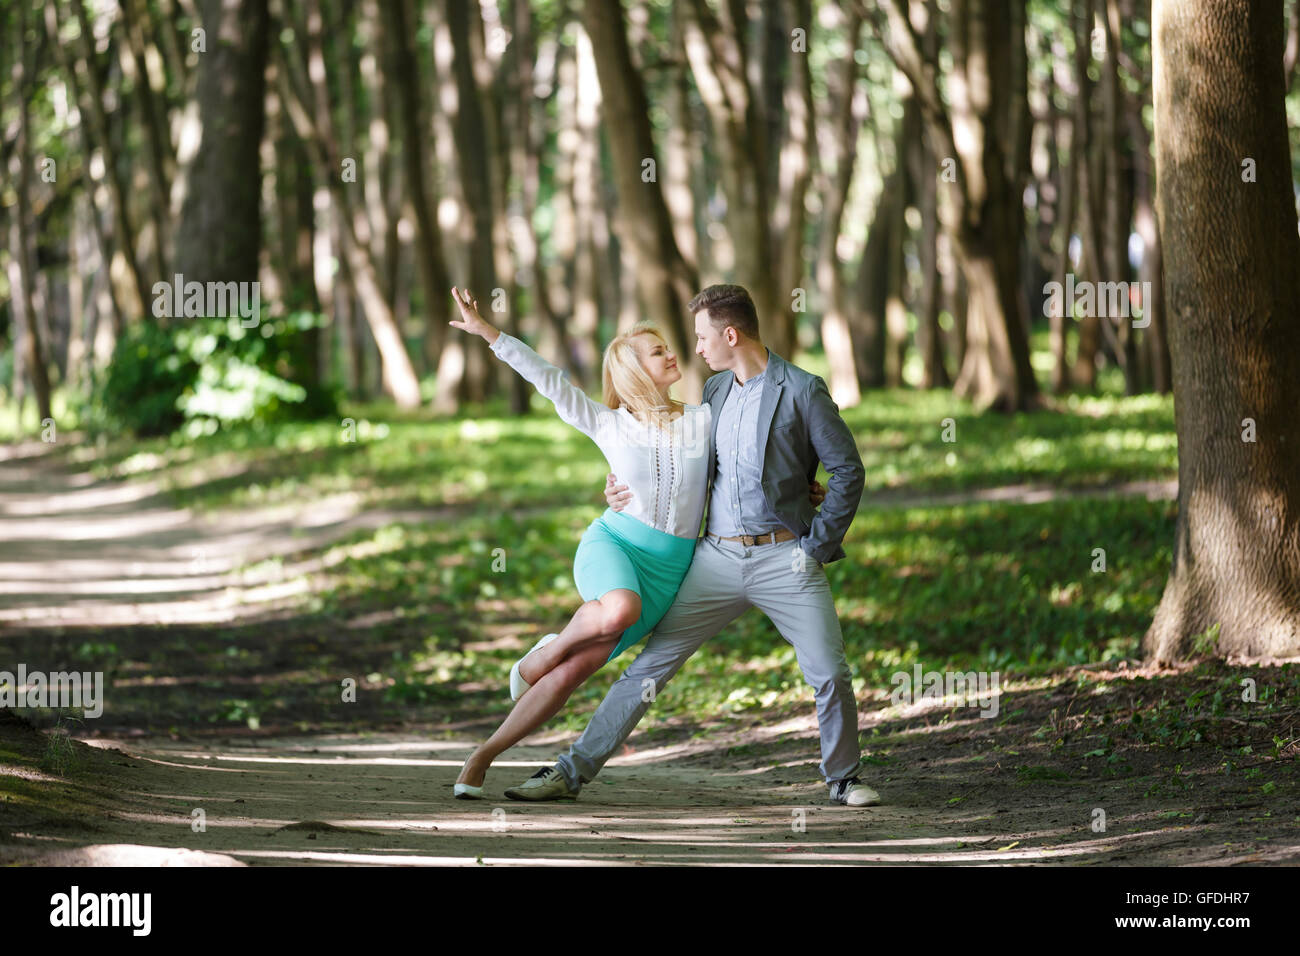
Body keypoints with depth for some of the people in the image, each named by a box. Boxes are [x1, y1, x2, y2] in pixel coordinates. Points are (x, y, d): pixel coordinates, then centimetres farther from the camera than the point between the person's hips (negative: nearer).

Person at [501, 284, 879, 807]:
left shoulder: (802, 390, -5)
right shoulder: (716, 390, 13)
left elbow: (848, 470, -3)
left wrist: (818, 544, -7)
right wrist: (633, 490, 10)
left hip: (783, 558, -4)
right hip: (717, 558, 4)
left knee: (830, 674, -10)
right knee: (649, 666, 1)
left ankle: (843, 778, 15)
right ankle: (573, 771, 4)